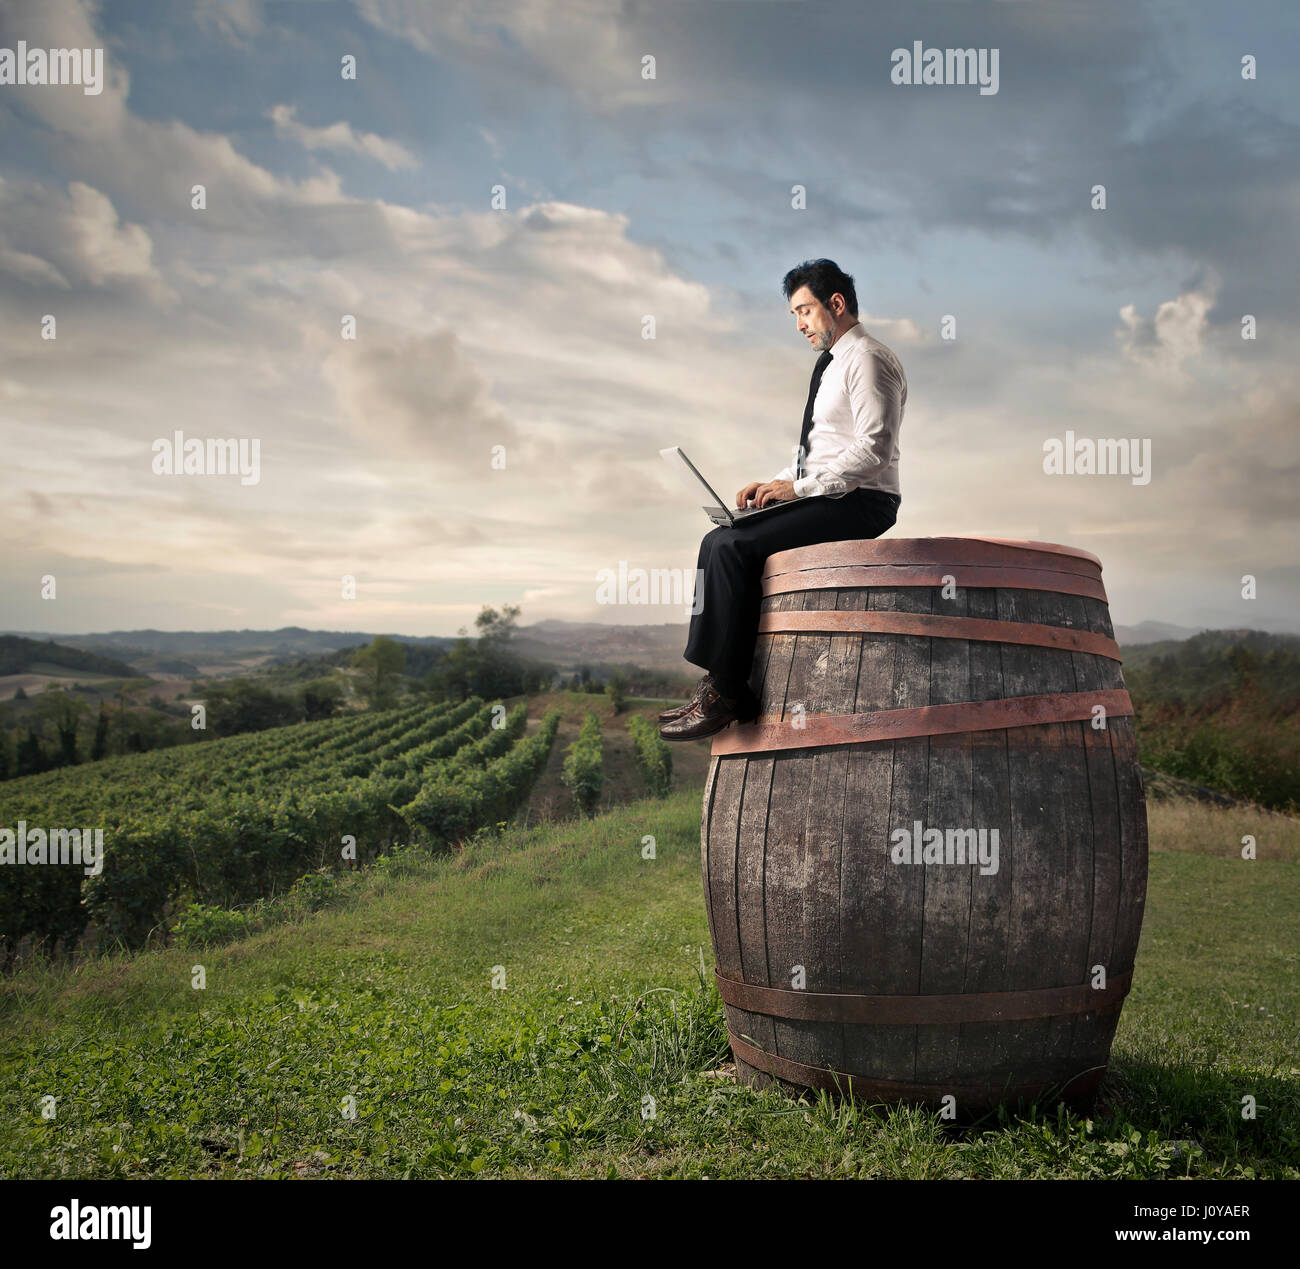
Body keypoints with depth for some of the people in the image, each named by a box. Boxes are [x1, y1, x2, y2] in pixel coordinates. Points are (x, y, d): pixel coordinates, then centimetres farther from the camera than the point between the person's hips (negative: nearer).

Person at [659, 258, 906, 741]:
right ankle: (730, 687, -7)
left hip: (857, 504, -10)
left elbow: (874, 449, -20)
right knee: (718, 543, -1)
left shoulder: (867, 358, -8)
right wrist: (774, 484, 7)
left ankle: (724, 692, -18)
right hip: (827, 502, 10)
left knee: (731, 546, -22)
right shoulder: (834, 364, 23)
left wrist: (800, 487, -19)